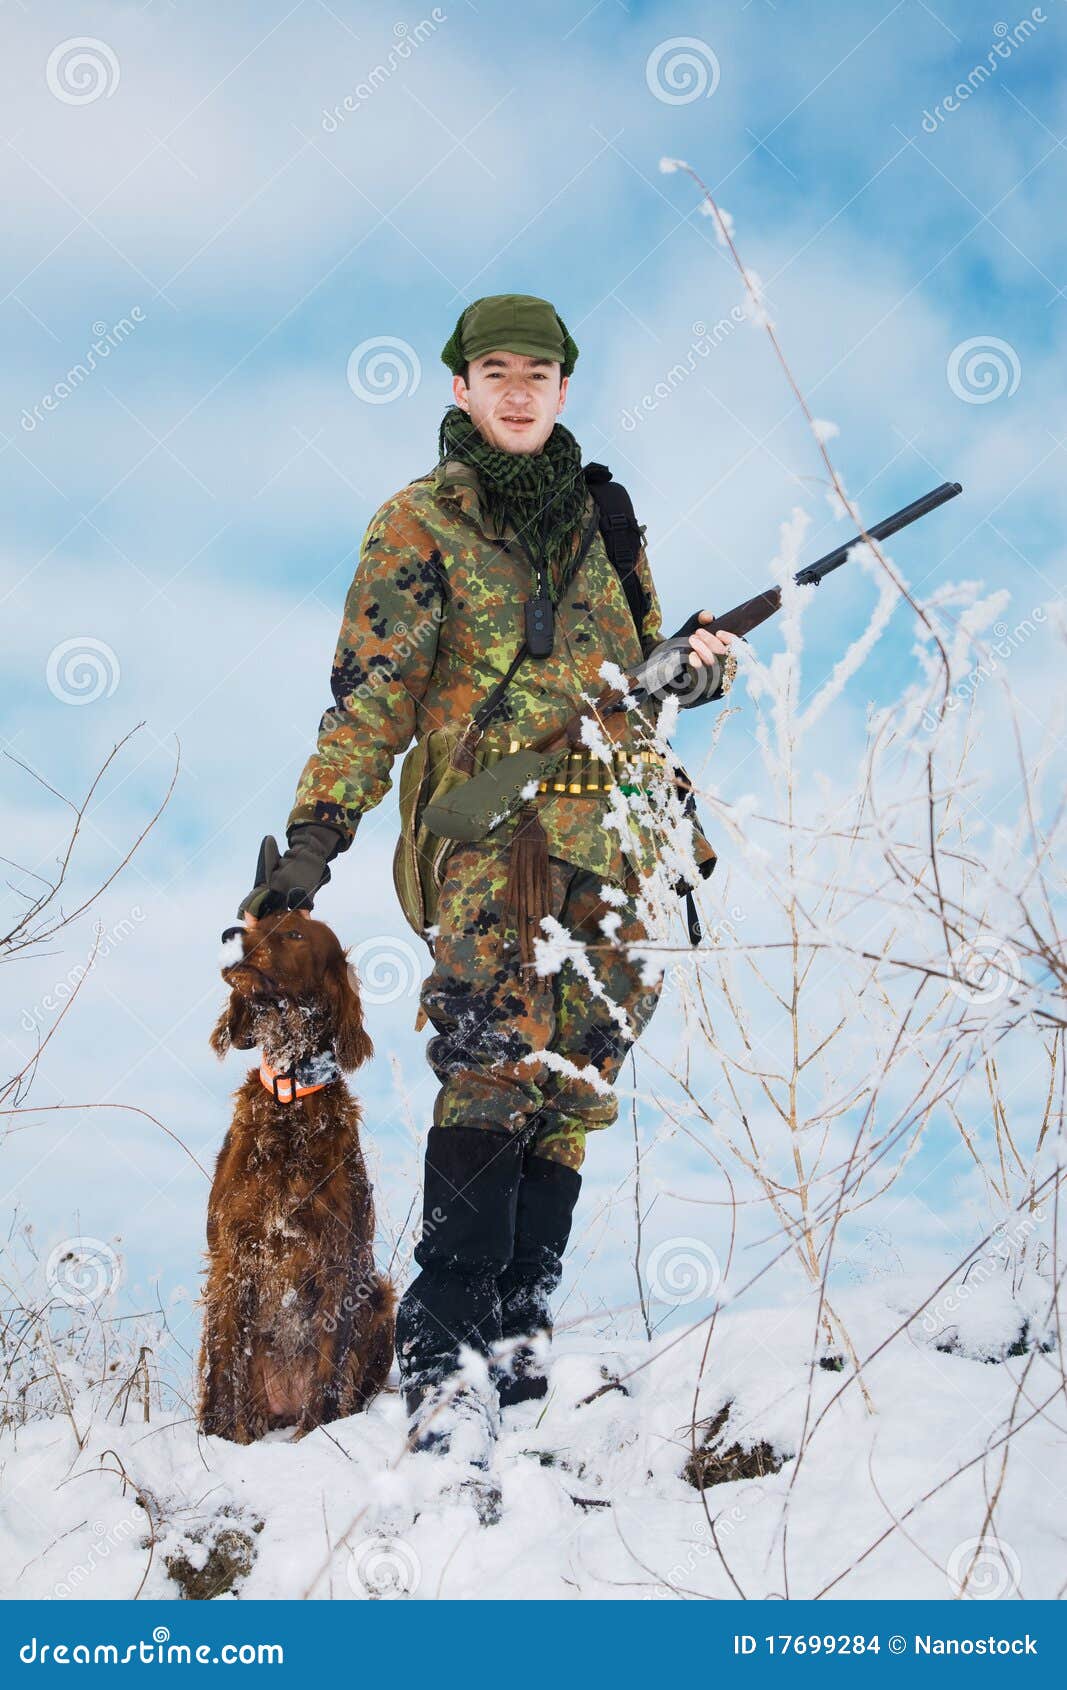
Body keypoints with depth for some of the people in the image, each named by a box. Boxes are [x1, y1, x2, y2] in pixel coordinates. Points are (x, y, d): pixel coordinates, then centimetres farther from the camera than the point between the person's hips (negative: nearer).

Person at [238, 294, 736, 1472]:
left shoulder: (600, 519, 20)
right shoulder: (418, 524, 6)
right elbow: (372, 687, -4)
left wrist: (694, 656, 5)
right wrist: (316, 829, -15)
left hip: (609, 836, 6)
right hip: (489, 826, -6)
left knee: (573, 1082, 2)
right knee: (494, 1062, -23)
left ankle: (521, 1336, 8)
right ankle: (442, 1357, -28)